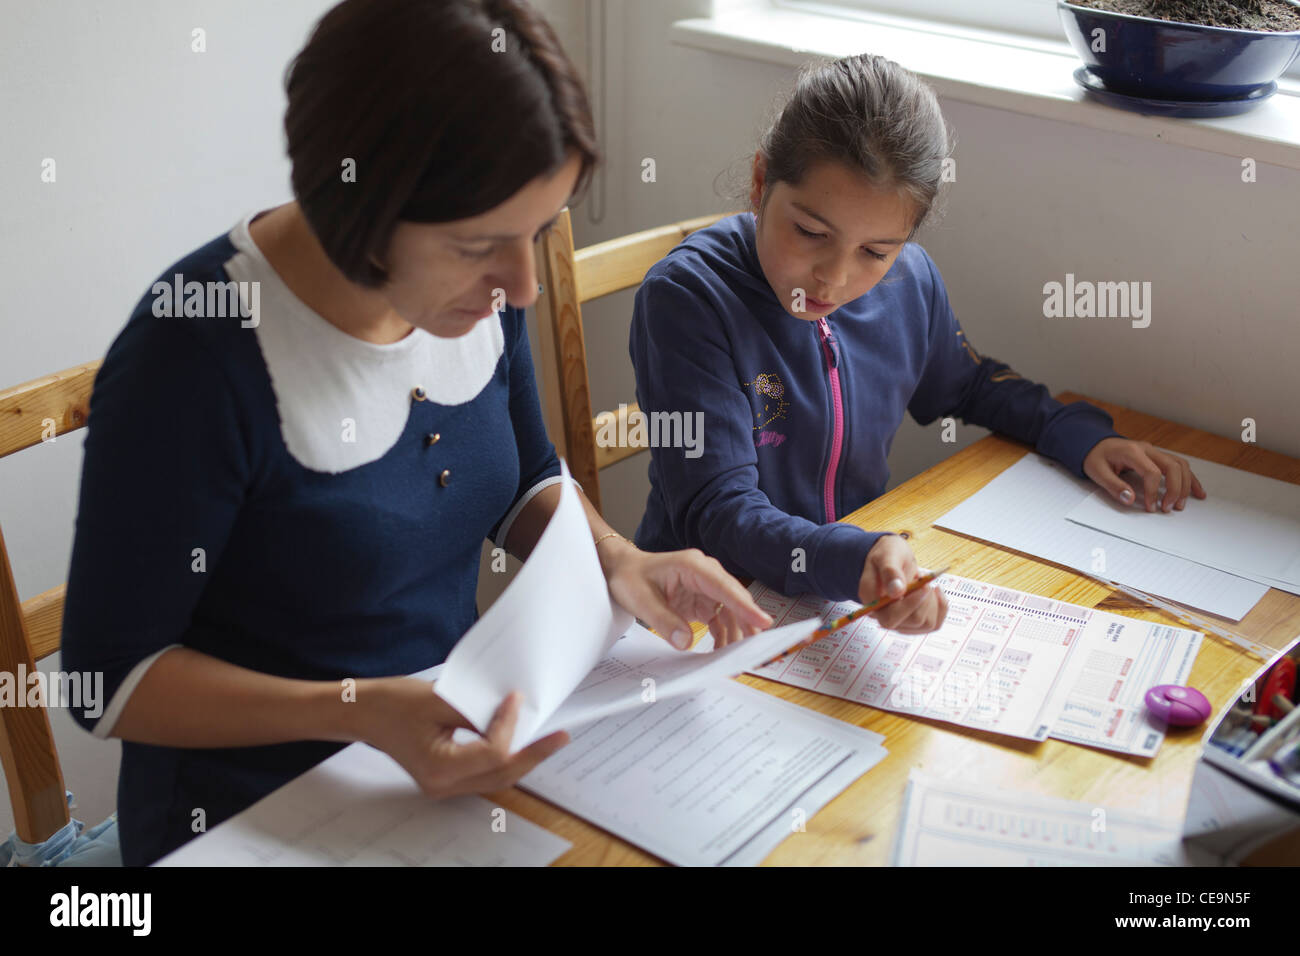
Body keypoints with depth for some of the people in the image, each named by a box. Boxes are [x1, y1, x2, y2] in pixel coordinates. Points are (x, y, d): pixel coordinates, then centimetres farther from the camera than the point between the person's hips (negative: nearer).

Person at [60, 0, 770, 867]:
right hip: (256, 815, -5)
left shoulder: (477, 287, -7)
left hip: (453, 751, 5)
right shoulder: (198, 351, -25)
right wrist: (354, 712, -31)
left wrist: (614, 560, -9)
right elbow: (112, 679, -17)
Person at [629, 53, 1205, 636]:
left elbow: (968, 383, 21)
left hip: (872, 586, 5)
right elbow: (713, 512, -26)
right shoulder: (686, 298, -20)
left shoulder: (908, 279, -1)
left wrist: (1082, 436, 6)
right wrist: (851, 561, -42)